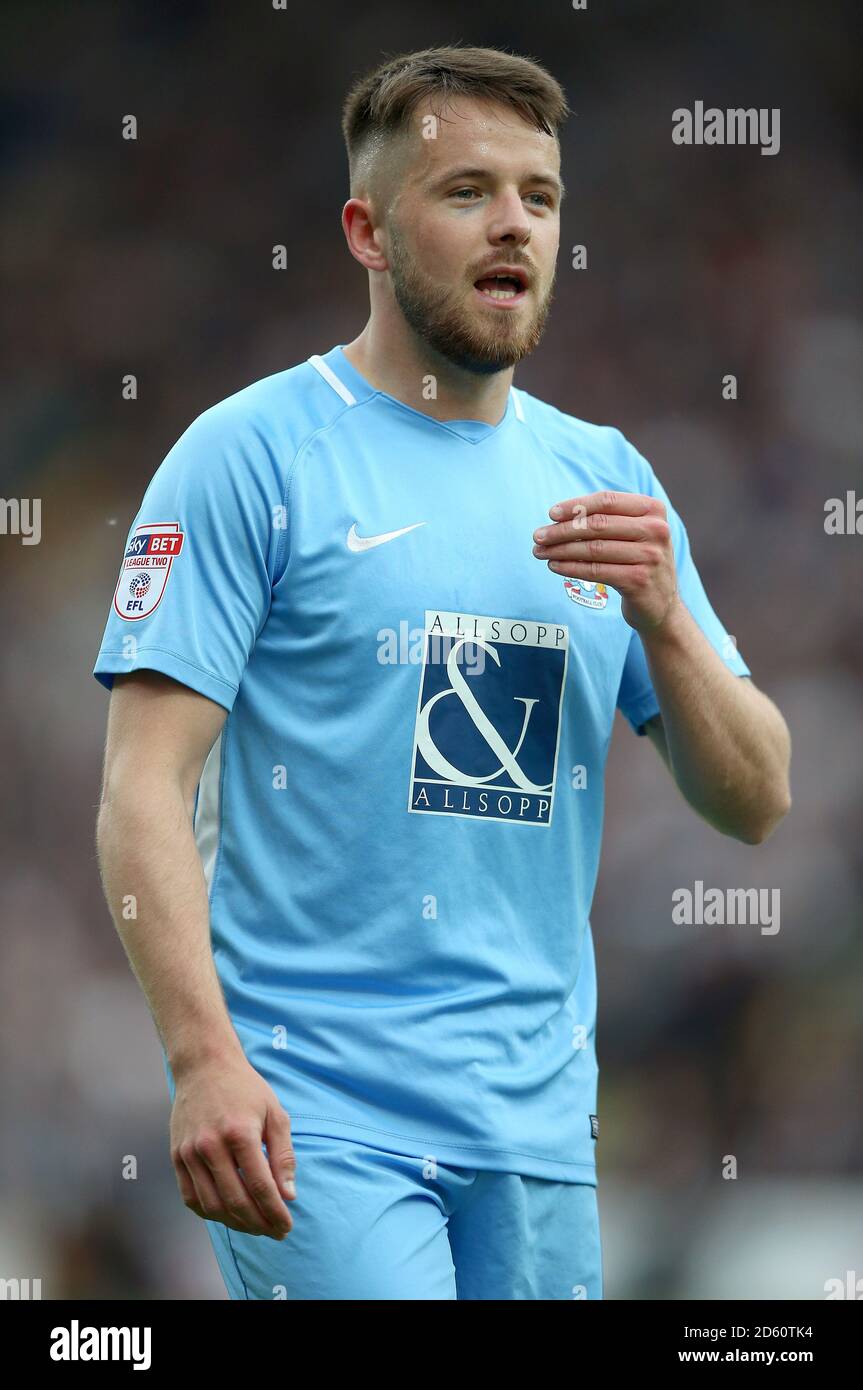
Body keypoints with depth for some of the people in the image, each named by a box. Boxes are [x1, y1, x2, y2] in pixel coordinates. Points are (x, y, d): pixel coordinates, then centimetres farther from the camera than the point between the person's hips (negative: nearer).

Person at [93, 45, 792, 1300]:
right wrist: (204, 1057, -21)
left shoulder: (608, 480, 13)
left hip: (537, 1123, 6)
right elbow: (145, 787, -9)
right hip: (314, 1110, -6)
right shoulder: (254, 456, -4)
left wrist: (661, 618, -6)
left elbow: (753, 802, 12)